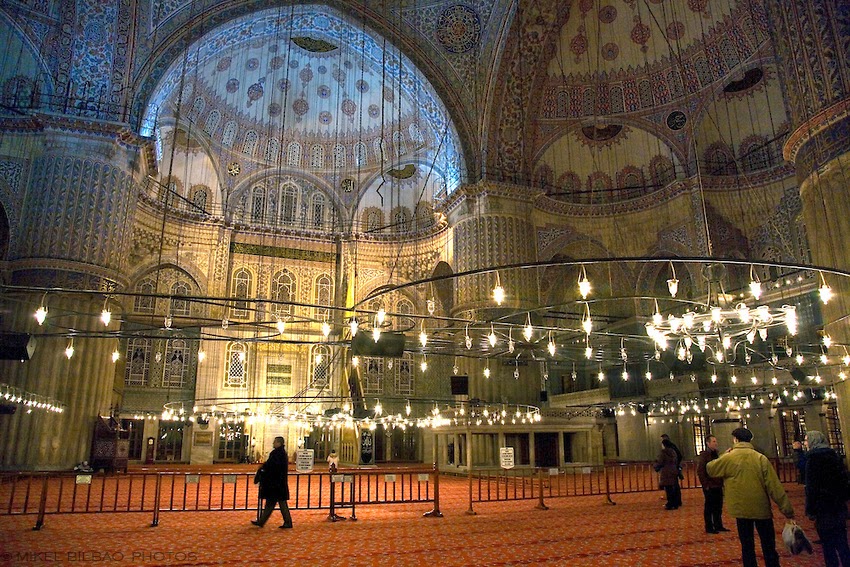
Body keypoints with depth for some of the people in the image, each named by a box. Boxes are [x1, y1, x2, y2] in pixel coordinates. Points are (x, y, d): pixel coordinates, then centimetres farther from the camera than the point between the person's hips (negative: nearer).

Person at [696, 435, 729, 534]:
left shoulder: (715, 454, 12)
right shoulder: (704, 455, -12)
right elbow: (700, 472, -15)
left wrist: (721, 482, 7)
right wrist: (706, 485, -16)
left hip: (718, 486, 7)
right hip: (709, 487, -7)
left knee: (718, 507, 14)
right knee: (709, 508, 3)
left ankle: (718, 526, 25)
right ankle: (709, 528, 11)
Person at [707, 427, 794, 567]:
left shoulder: (728, 458, -8)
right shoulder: (761, 458, -7)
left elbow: (710, 469, 6)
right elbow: (774, 486, -9)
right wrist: (787, 509, -3)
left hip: (741, 509, 0)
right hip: (761, 508, 1)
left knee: (747, 546, 9)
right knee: (769, 546, 12)